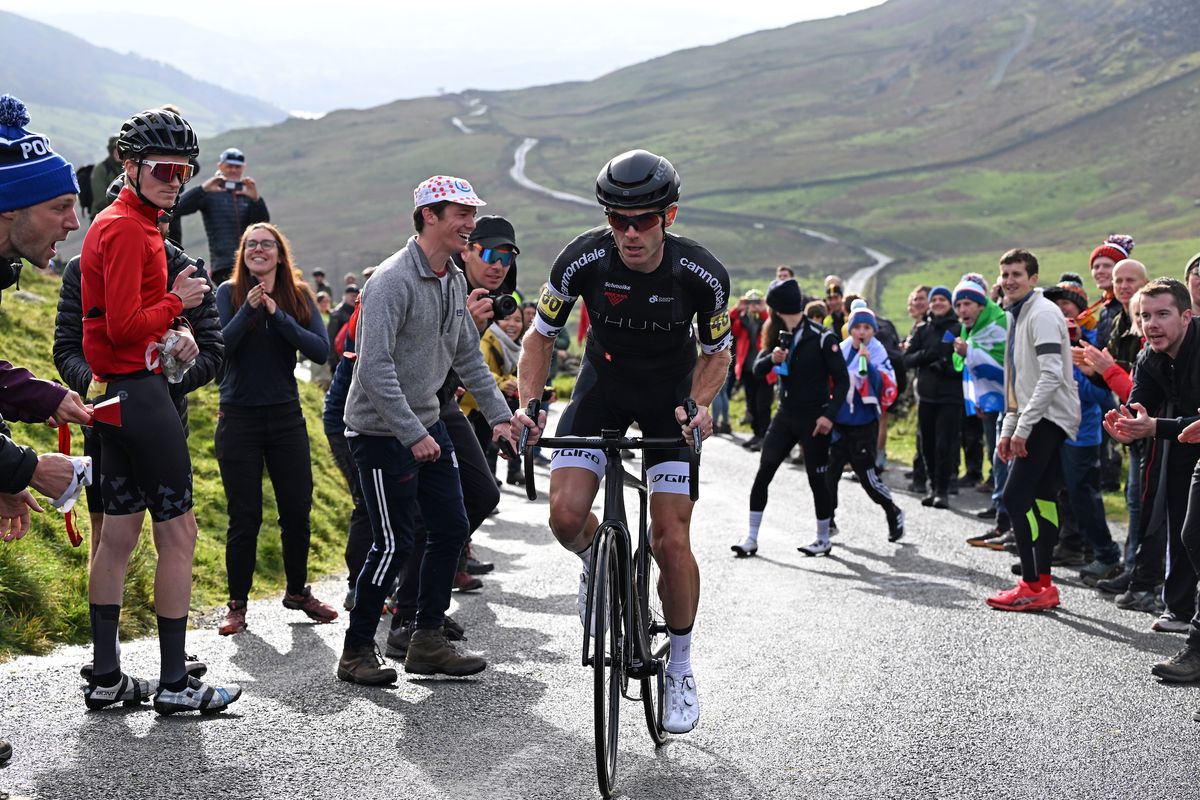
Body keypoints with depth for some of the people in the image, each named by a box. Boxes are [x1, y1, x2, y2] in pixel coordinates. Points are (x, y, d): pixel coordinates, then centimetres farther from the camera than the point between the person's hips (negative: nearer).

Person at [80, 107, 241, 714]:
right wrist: (177, 302, -9)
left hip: (118, 391, 11)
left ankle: (106, 678, 17)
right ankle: (175, 684, -2)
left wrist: (172, 334, 7)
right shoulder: (127, 230, -15)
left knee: (120, 533, 12)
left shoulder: (132, 224, 17)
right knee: (178, 532, -6)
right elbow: (124, 327, -22)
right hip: (139, 390, -11)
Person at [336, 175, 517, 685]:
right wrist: (413, 434, -27)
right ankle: (356, 652, 8)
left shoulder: (455, 281, 8)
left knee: (451, 529, 7)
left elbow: (467, 355, 17)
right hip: (382, 430, -9)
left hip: (427, 423, 9)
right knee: (394, 543, -6)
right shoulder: (392, 281, -20)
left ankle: (427, 642, 17)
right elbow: (374, 367, -26)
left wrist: (498, 414, 11)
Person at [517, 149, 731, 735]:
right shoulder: (583, 260, -24)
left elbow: (716, 352, -6)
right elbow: (540, 337, -8)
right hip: (603, 384, 1)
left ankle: (680, 667, 12)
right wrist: (528, 403, -22)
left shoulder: (702, 274, -25)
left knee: (672, 541, -9)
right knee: (565, 515, -19)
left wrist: (699, 405, -24)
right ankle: (596, 561, 18)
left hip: (670, 394, -1)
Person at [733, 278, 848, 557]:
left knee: (816, 480, 2)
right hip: (786, 416, 6)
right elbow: (757, 367, -4)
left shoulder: (822, 338, -12)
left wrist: (829, 415, -21)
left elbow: (842, 380, -12)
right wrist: (772, 358, -26)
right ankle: (751, 539, 4)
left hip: (814, 419, -6)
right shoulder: (781, 335, 5)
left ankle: (823, 539, 18)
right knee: (762, 474, 0)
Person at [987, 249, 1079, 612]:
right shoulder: (1018, 315, 19)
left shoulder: (1042, 314, -13)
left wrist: (1023, 426, -22)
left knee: (1016, 497, -13)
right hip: (1038, 419, 10)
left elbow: (1051, 375, -22)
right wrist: (1008, 428, 18)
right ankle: (1043, 585, 12)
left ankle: (1032, 587, -11)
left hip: (1048, 417, -10)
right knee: (1041, 499, 9)